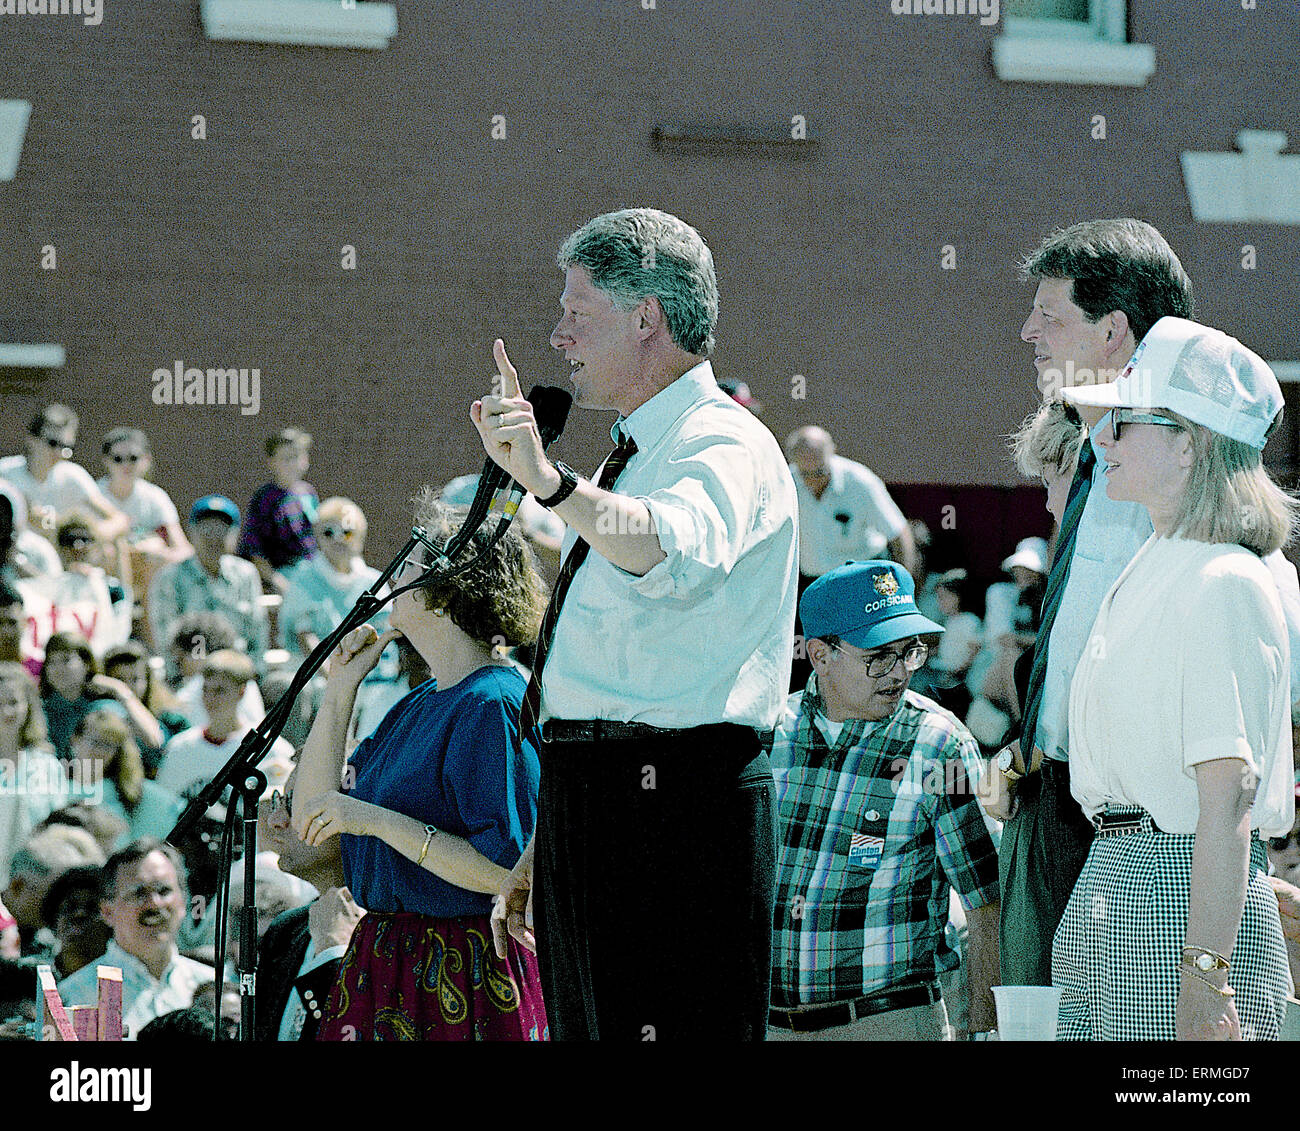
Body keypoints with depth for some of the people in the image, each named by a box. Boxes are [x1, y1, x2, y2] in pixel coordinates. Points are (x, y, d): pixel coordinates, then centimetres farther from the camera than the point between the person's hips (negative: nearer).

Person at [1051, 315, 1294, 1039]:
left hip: (1185, 898, -9)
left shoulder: (1222, 586, -14)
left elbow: (1227, 795, -21)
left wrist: (1204, 974, -25)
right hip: (1115, 879, 9)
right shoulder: (1152, 569, 16)